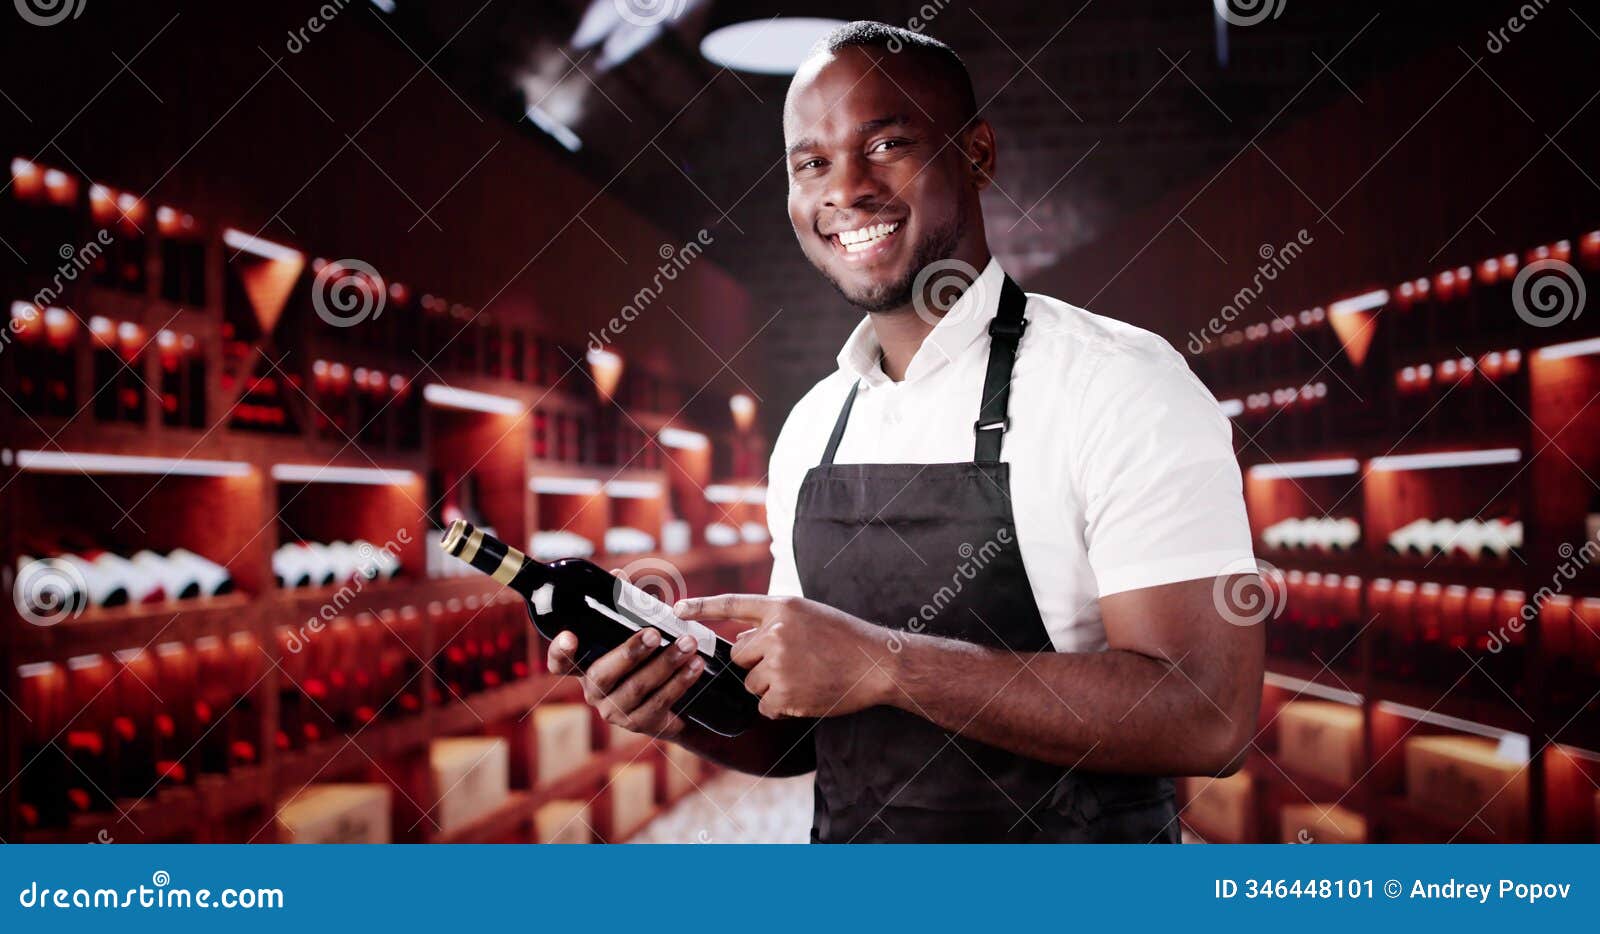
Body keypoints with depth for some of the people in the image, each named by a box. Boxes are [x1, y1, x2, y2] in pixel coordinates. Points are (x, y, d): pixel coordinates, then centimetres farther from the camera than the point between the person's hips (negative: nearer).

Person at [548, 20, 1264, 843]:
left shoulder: (1122, 385, -16)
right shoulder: (810, 428, 3)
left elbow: (1208, 716, -24)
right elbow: (807, 724, 10)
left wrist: (886, 662, -27)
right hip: (842, 837, 5)